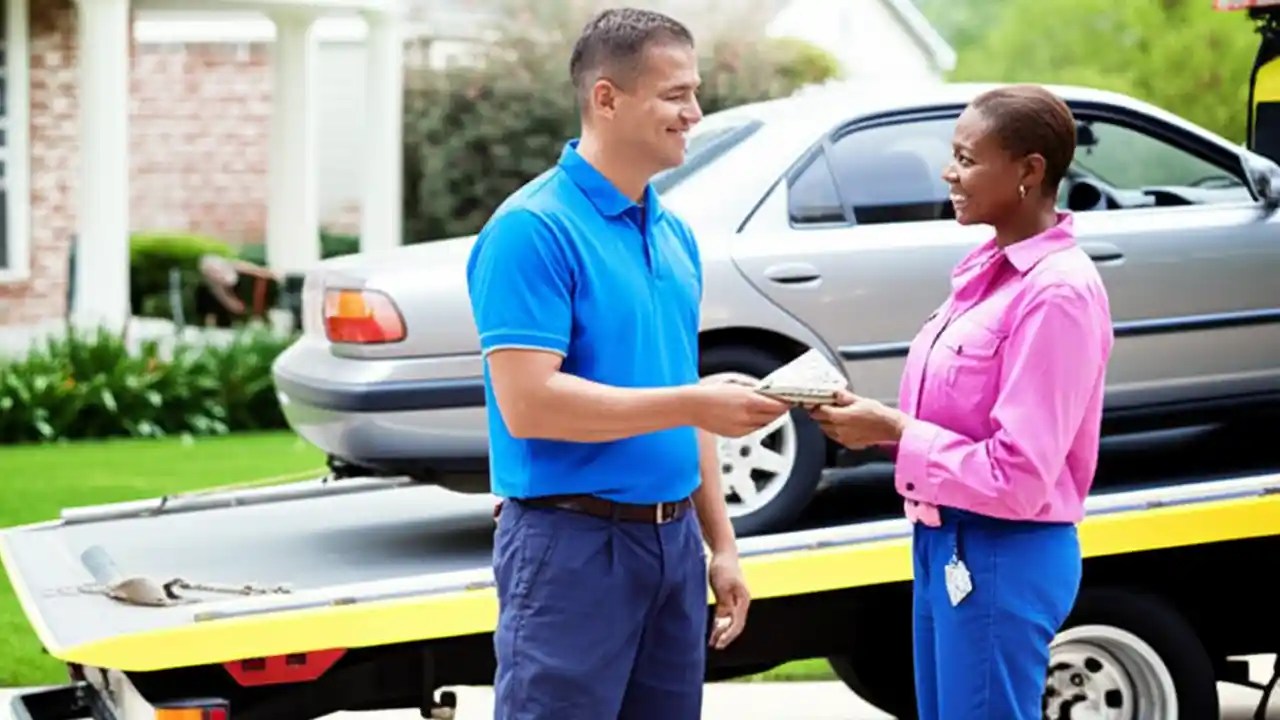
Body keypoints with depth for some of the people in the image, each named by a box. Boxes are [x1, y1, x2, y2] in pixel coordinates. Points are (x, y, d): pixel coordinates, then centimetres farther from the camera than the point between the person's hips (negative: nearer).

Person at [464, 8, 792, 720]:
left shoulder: (676, 234, 12)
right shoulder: (534, 229, -13)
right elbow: (527, 403, -21)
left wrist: (720, 542, 14)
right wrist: (693, 402, -20)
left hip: (673, 540, 8)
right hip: (573, 544, -8)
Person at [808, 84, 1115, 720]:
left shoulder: (1058, 292, -19)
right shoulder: (991, 270, 8)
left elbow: (1017, 477, -21)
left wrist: (890, 430, -16)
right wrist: (874, 418, -2)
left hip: (1003, 558, -9)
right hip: (947, 543, 9)